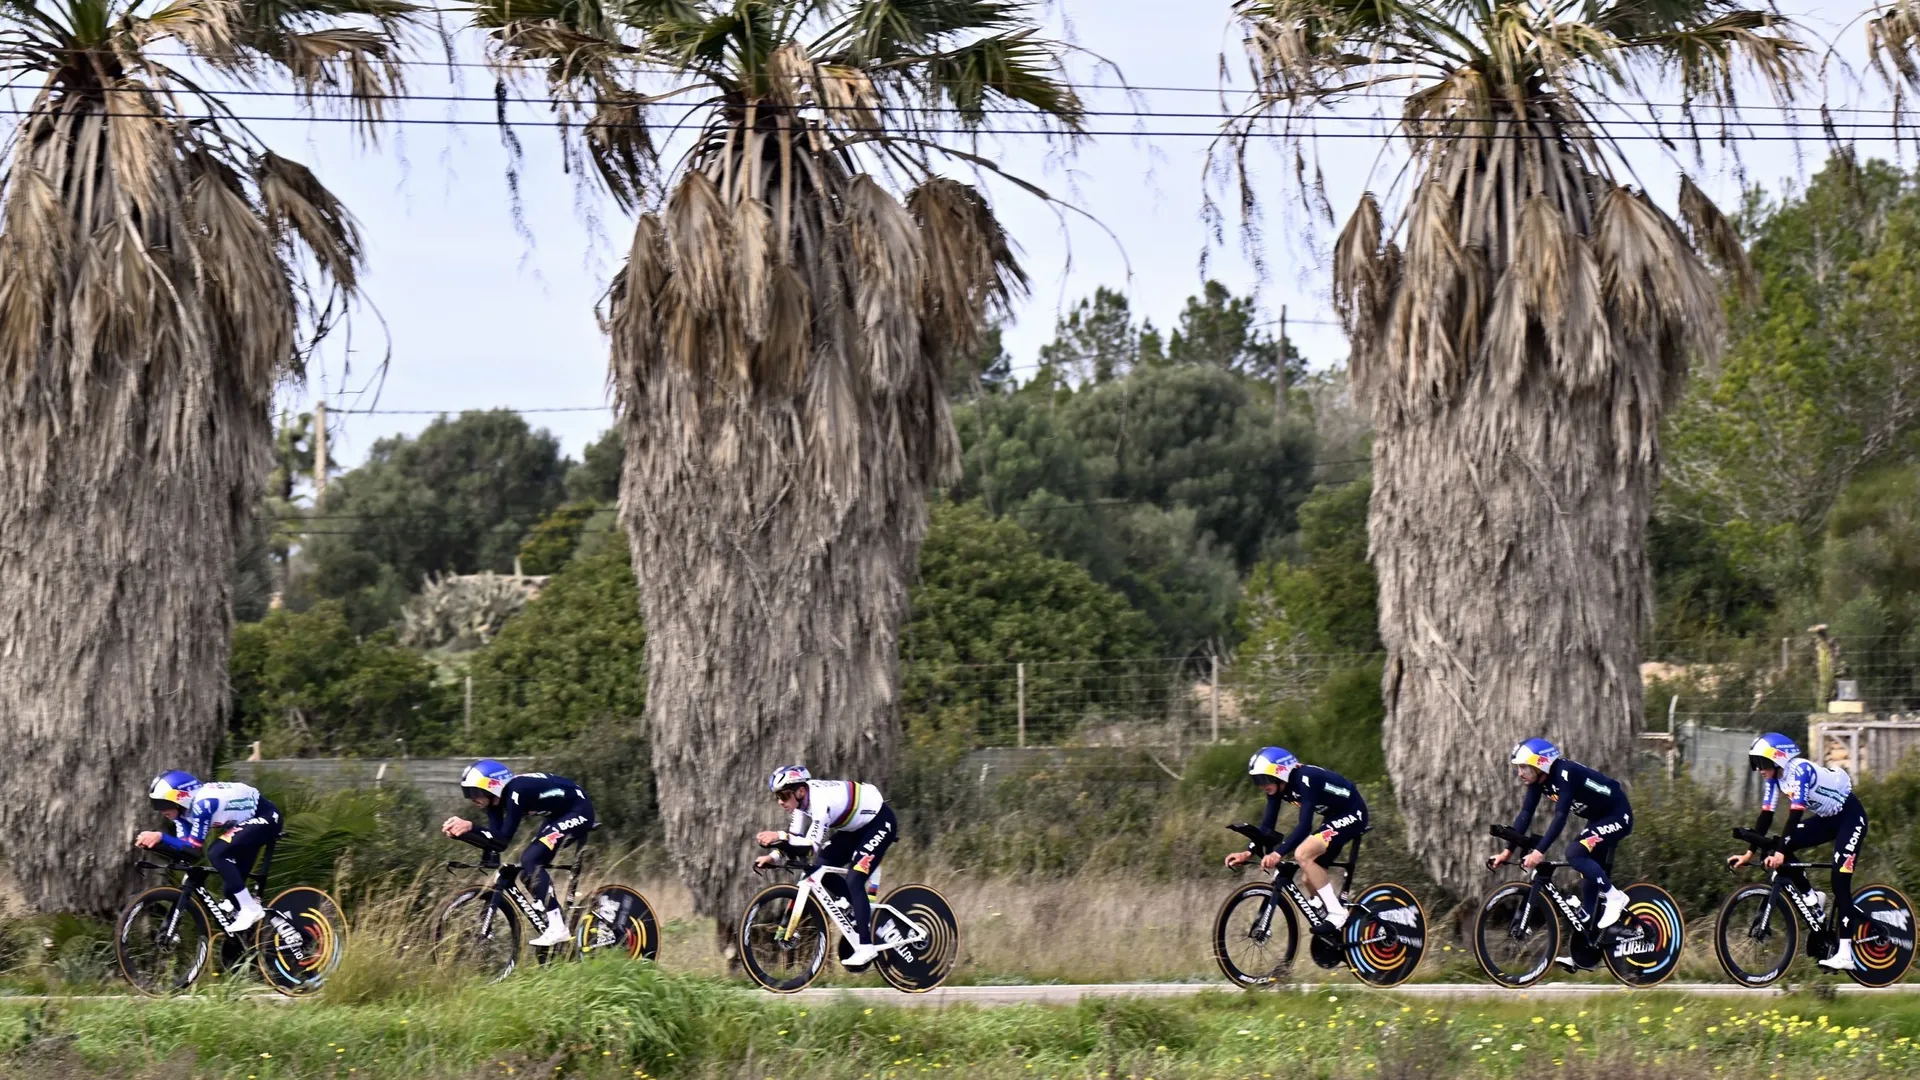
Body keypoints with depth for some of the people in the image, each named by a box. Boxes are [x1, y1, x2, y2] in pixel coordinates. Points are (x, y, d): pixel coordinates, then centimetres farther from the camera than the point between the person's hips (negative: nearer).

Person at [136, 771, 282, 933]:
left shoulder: (202, 804, -29)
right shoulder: (184, 807, -3)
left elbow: (194, 848, -27)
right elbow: (184, 847, -7)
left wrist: (161, 837, -34)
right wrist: (155, 842, -22)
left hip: (265, 817, -10)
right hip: (247, 820, 10)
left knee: (217, 853, -24)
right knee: (233, 878, 5)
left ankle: (250, 910, -18)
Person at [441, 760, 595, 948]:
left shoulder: (515, 792, -28)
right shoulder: (496, 797, -3)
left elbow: (503, 840, -29)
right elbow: (494, 842, -7)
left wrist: (470, 827, -38)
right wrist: (460, 832, -19)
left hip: (579, 811, -9)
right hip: (561, 815, 9)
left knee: (530, 860, -20)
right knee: (529, 868, 2)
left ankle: (558, 928, -20)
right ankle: (560, 920, 12)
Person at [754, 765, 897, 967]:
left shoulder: (820, 800, -34)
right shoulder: (800, 799, -8)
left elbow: (813, 844, -38)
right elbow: (796, 839, -5)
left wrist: (780, 836, -46)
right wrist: (774, 858, -20)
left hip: (879, 822, -9)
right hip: (856, 826, 9)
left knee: (854, 880, -21)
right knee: (820, 869, -2)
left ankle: (866, 947, -19)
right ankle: (861, 912, 14)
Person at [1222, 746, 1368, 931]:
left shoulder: (1305, 780, -30)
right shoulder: (1277, 786, -5)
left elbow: (1304, 826, -37)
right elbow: (1268, 823, -2)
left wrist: (1278, 853, -46)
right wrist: (1248, 852, -14)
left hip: (1351, 814, -9)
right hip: (1333, 816, 9)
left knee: (1302, 854, -25)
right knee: (1311, 878, 5)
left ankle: (1337, 914, -18)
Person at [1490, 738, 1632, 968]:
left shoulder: (1565, 775, -29)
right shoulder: (1539, 781, -4)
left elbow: (1560, 818, -36)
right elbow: (1525, 815, -3)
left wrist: (1539, 852, -42)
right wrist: (1507, 852, -8)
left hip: (1617, 816, -9)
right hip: (1598, 820, 9)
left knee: (1575, 852, -27)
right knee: (1589, 879, 7)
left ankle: (1614, 897, -12)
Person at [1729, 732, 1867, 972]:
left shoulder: (1799, 771, -29)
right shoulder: (1775, 777, -5)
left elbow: (1795, 815, -36)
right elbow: (1766, 816, -4)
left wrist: (1780, 853, -43)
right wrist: (1749, 853, -10)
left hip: (1850, 817, -8)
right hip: (1827, 818, 8)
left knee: (1840, 881, -16)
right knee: (1781, 845, -10)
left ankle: (1845, 954, -19)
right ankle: (1812, 899, 4)